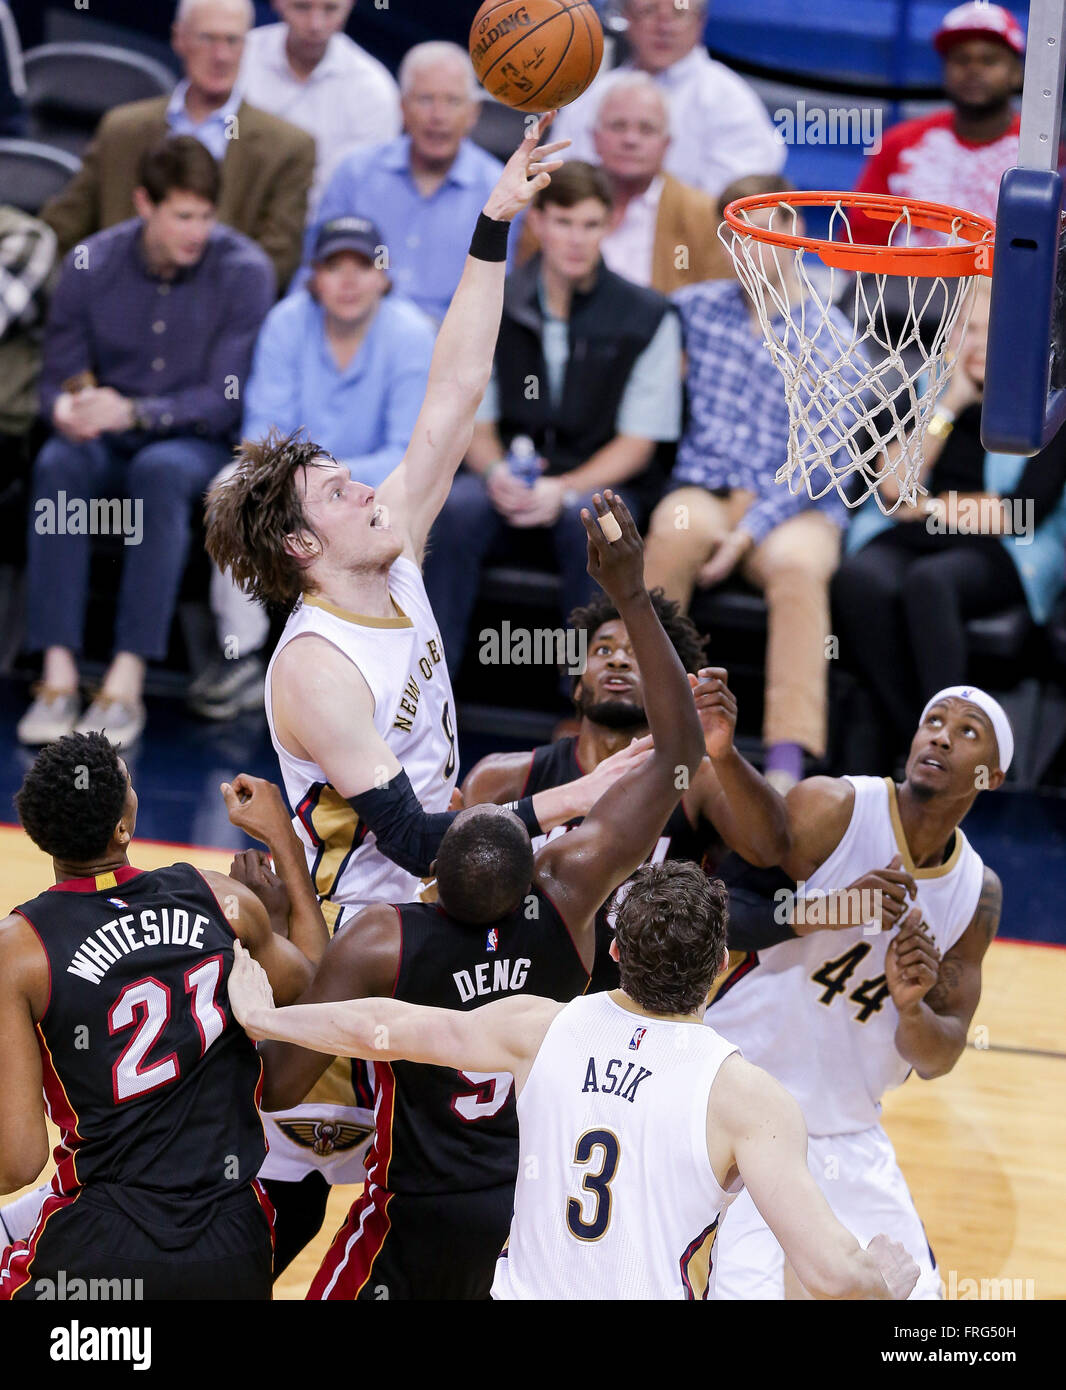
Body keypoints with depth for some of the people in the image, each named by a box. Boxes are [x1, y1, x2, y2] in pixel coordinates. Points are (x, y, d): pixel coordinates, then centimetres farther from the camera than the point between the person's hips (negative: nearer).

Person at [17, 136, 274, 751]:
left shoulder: (242, 271, -11)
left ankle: (127, 684, -40)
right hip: (107, 443, 2)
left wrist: (133, 412, -29)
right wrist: (67, 409, -23)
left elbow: (224, 400, -14)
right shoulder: (91, 265, -3)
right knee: (58, 464, -32)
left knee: (159, 469, -37)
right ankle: (58, 677, -37)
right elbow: (58, 376, 3)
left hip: (199, 443, -2)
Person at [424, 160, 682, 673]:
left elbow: (637, 443, -2)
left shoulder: (647, 318, 1)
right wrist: (497, 472, -14)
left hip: (601, 483, -2)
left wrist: (564, 490, -19)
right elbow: (476, 422, 10)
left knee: (586, 520, -37)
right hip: (511, 474, 2)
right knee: (456, 509, -32)